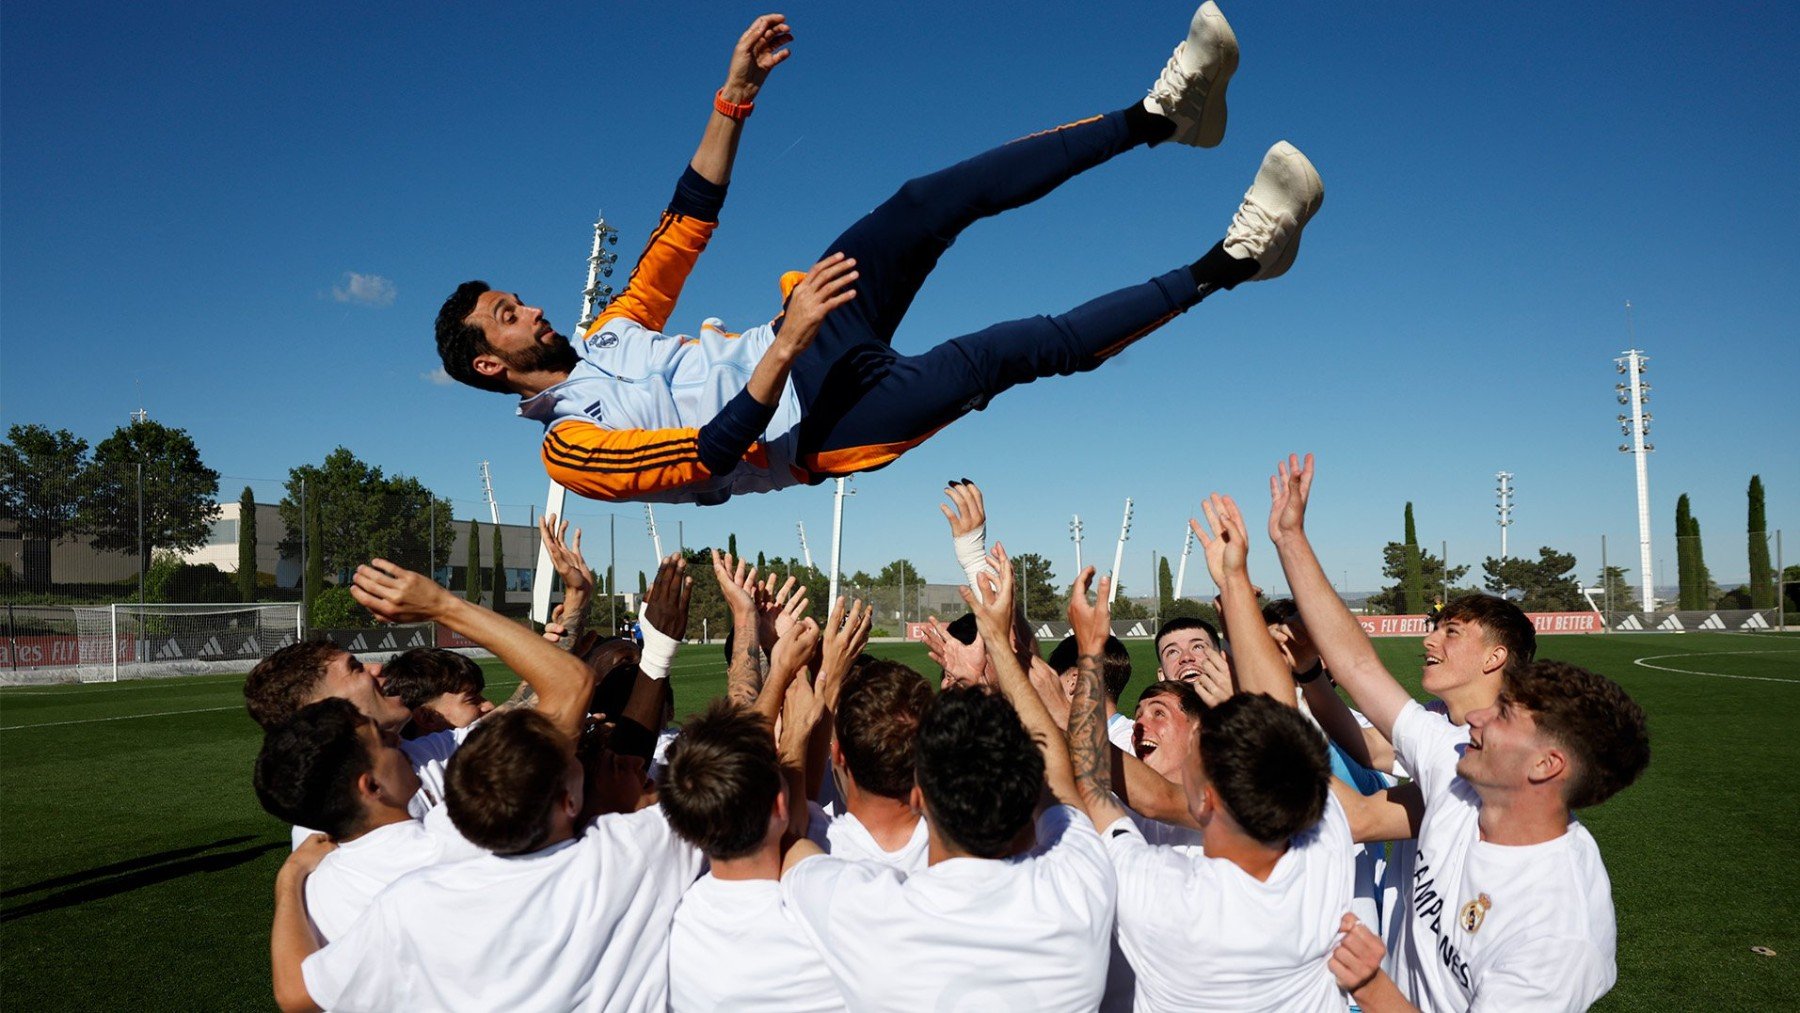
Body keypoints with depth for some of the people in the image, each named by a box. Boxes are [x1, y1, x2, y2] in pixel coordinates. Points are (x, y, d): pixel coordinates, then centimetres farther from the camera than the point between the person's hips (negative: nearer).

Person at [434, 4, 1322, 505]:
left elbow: (685, 223, 9)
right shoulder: (570, 447, -8)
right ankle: (1227, 263, -21)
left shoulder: (603, 337, 14)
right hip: (815, 427, -8)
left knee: (928, 203, -14)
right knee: (1003, 352, -28)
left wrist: (734, 92, 0)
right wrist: (784, 346, -34)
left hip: (799, 349, 8)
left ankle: (1157, 114, -13)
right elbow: (711, 456, -23)